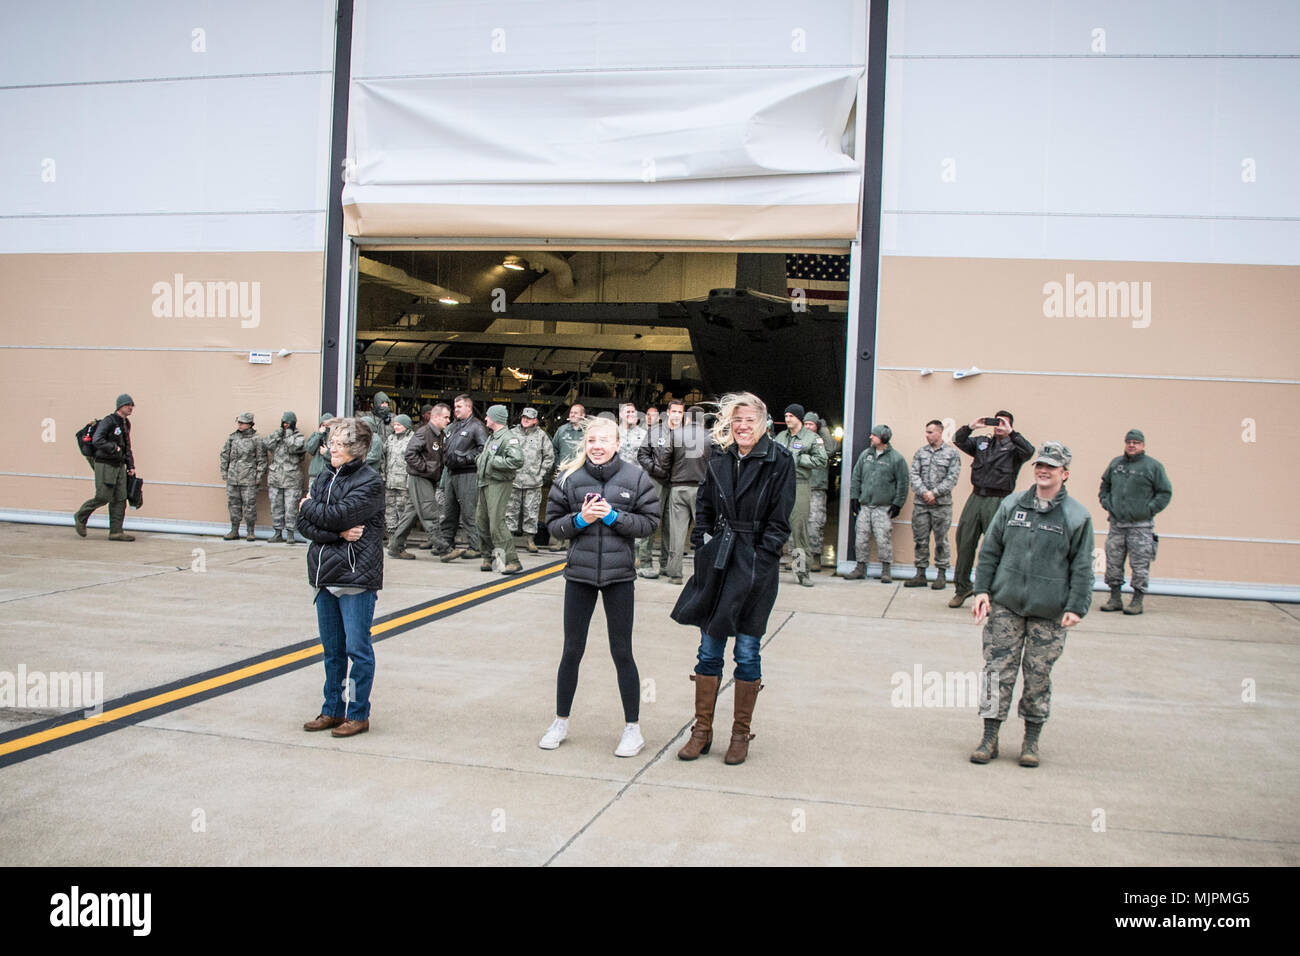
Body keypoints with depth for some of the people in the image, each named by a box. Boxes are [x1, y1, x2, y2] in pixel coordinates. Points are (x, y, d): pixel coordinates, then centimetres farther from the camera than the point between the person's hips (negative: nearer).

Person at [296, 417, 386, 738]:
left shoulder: (369, 481, -8)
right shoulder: (325, 476, 11)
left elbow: (338, 515, -20)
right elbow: (304, 524, 3)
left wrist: (309, 506, -2)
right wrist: (338, 533, -13)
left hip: (356, 577, -7)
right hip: (325, 575, 7)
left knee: (358, 648, 2)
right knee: (332, 649, 15)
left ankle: (358, 715, 13)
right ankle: (332, 711, 27)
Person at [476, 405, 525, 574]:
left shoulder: (509, 437, -12)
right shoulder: (491, 437, 19)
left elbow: (517, 460, -26)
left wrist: (494, 462, -19)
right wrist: (479, 461, 14)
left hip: (499, 484, -10)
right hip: (485, 483, 10)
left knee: (497, 523, -15)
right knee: (483, 522, 11)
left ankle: (512, 561, -12)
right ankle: (488, 558, 21)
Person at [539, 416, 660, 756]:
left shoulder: (635, 477, -4)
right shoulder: (569, 478, -2)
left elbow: (649, 522, -4)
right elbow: (553, 524, 2)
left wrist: (613, 516, -16)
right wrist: (580, 519, -16)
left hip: (619, 574, -1)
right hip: (579, 572, 1)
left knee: (622, 652, 5)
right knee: (572, 651, 11)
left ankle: (633, 728, 18)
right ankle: (561, 722, 27)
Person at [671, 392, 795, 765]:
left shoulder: (778, 460, -5)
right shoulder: (719, 462, 8)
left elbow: (779, 518, -8)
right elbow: (704, 510, 16)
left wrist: (761, 558, -13)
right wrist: (703, 546, 4)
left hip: (756, 565, -4)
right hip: (717, 563, 4)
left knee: (747, 652, 4)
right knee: (709, 649, 8)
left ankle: (741, 734, 18)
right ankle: (702, 730, 19)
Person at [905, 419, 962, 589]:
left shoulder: (952, 453, 1)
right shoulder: (920, 452, 11)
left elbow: (952, 478, -6)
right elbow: (913, 474, 4)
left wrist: (934, 493, -14)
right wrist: (924, 492, -10)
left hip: (942, 504, -3)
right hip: (921, 504, 3)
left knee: (941, 540, 2)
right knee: (920, 540, 6)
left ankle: (941, 575, 10)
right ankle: (920, 574, 13)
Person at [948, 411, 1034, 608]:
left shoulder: (1013, 447, 5)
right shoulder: (981, 442, 16)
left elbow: (1029, 451, -15)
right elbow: (959, 441, 8)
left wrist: (1010, 433, -17)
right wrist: (970, 427, -7)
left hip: (998, 501, -4)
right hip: (976, 497, 4)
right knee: (964, 543, 4)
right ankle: (962, 588, 17)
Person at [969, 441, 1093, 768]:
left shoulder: (1077, 516, 0)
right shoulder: (1011, 505, 7)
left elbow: (1082, 568, 0)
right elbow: (990, 551, 11)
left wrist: (1076, 607, -8)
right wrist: (983, 590, 3)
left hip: (1049, 613, -1)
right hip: (1005, 606, 2)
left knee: (1038, 676, 5)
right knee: (998, 670, 0)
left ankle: (1032, 739, 21)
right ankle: (990, 737, 10)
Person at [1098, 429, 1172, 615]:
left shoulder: (1153, 466, -1)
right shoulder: (1115, 463, 12)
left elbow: (1165, 493, 0)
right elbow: (1105, 486, 25)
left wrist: (1149, 509, -8)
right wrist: (1106, 504, 10)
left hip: (1141, 526, -4)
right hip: (1116, 524, 4)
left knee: (1140, 565, -4)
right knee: (1113, 562, 6)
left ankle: (1137, 601, 4)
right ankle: (1115, 599, 16)